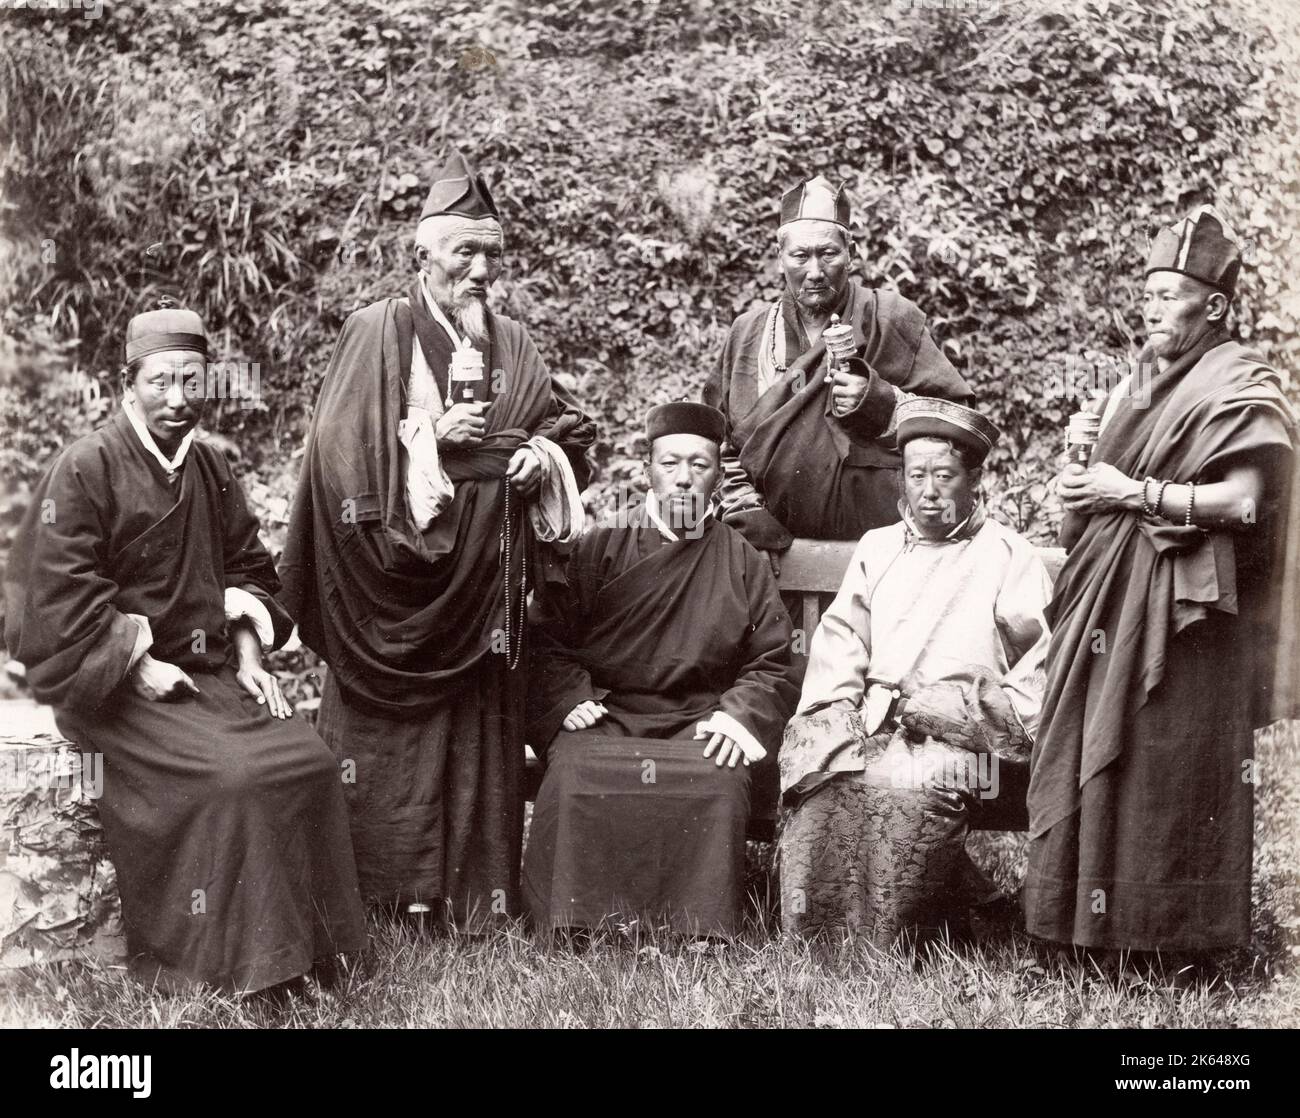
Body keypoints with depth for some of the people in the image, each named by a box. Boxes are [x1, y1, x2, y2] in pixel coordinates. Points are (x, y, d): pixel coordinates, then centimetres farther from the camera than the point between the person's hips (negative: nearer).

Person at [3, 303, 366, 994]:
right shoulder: (84, 469, -9)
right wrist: (142, 668, -17)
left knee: (308, 761, -12)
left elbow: (247, 568, 18)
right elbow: (62, 597, -14)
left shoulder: (210, 467, 12)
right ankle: (218, 966, -10)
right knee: (227, 779, -27)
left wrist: (249, 655, 3)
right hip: (111, 681, -6)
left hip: (210, 670, 6)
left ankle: (297, 948, 2)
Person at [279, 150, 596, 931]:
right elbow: (344, 446, -8)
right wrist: (432, 435, -16)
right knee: (398, 737, 0)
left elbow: (569, 426, 16)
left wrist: (543, 454, -5)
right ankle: (391, 897, 12)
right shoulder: (378, 334, -2)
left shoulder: (513, 345, 13)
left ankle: (482, 892, 17)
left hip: (490, 573, 5)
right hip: (401, 575, -4)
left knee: (485, 729, 8)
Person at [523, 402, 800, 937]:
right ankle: (570, 931, -21)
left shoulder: (743, 562, 14)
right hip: (602, 719, 0)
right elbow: (549, 637, 10)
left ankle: (701, 932, -20)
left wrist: (741, 714, -6)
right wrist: (569, 699, -8)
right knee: (574, 778, -32)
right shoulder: (600, 546, 12)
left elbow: (774, 665, 13)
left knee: (719, 786, -32)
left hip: (698, 725, 0)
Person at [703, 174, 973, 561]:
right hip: (778, 542, 3)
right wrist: (747, 512, 1)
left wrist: (882, 403, -13)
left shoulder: (893, 319, 5)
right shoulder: (748, 332, 14)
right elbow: (717, 439, 15)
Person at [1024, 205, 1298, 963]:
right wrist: (1086, 487, 6)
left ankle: (1172, 932, 9)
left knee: (1167, 771, -4)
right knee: (1096, 762, 6)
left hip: (1181, 608, -7)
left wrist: (1134, 492, -14)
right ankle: (1098, 926, 15)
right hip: (1110, 598, 8)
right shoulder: (1141, 384, 17)